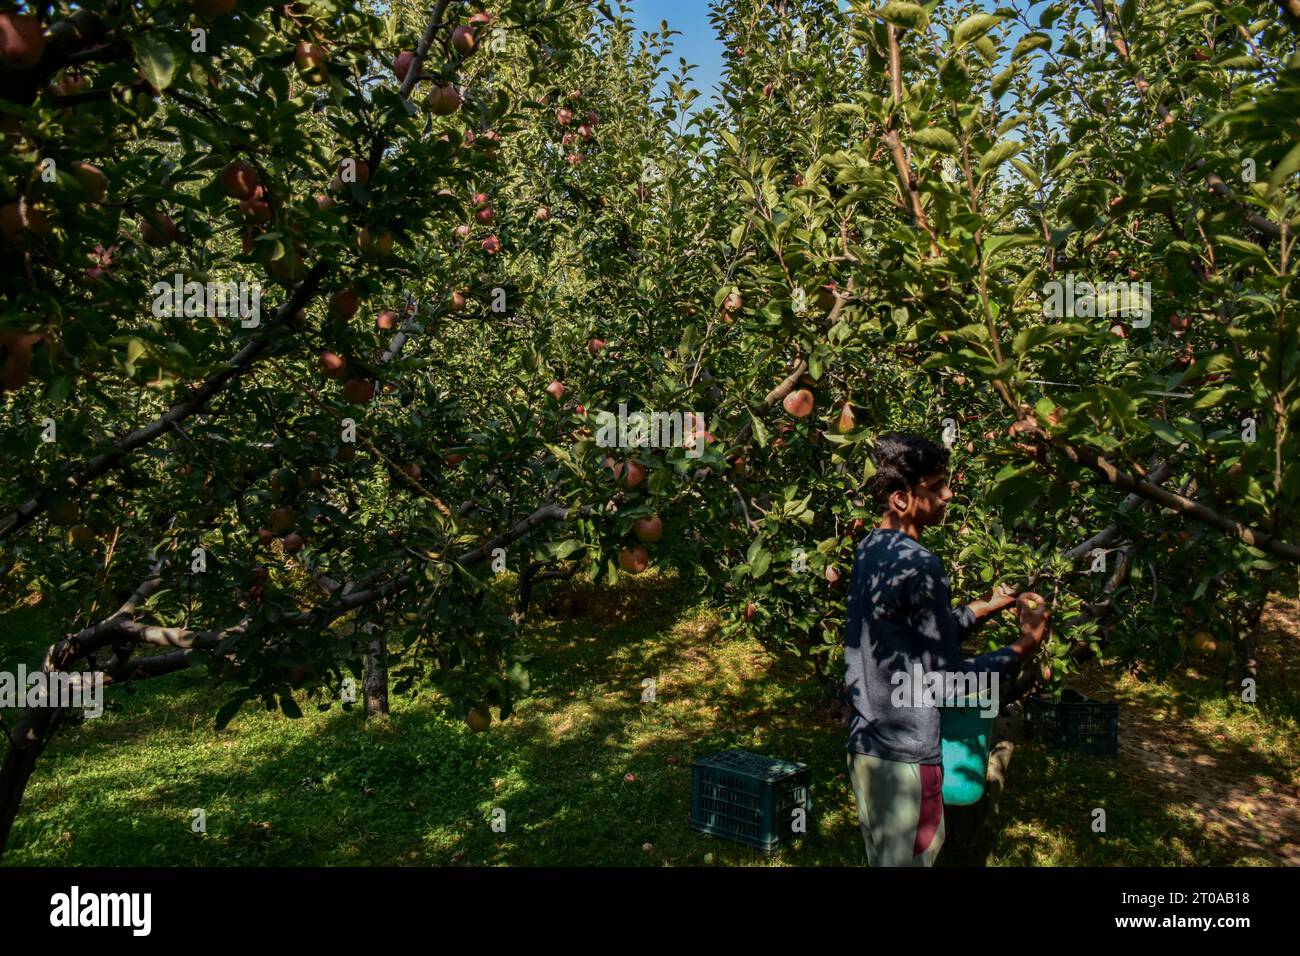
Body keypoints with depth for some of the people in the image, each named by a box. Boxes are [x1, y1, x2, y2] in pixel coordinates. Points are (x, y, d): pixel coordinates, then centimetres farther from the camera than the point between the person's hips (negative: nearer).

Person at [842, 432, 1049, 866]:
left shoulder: (870, 549, 6)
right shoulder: (918, 565, -22)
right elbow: (948, 679, -17)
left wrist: (988, 606, 13)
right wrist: (1024, 646, -7)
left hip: (865, 743, 9)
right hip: (905, 754, -9)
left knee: (883, 858, 22)